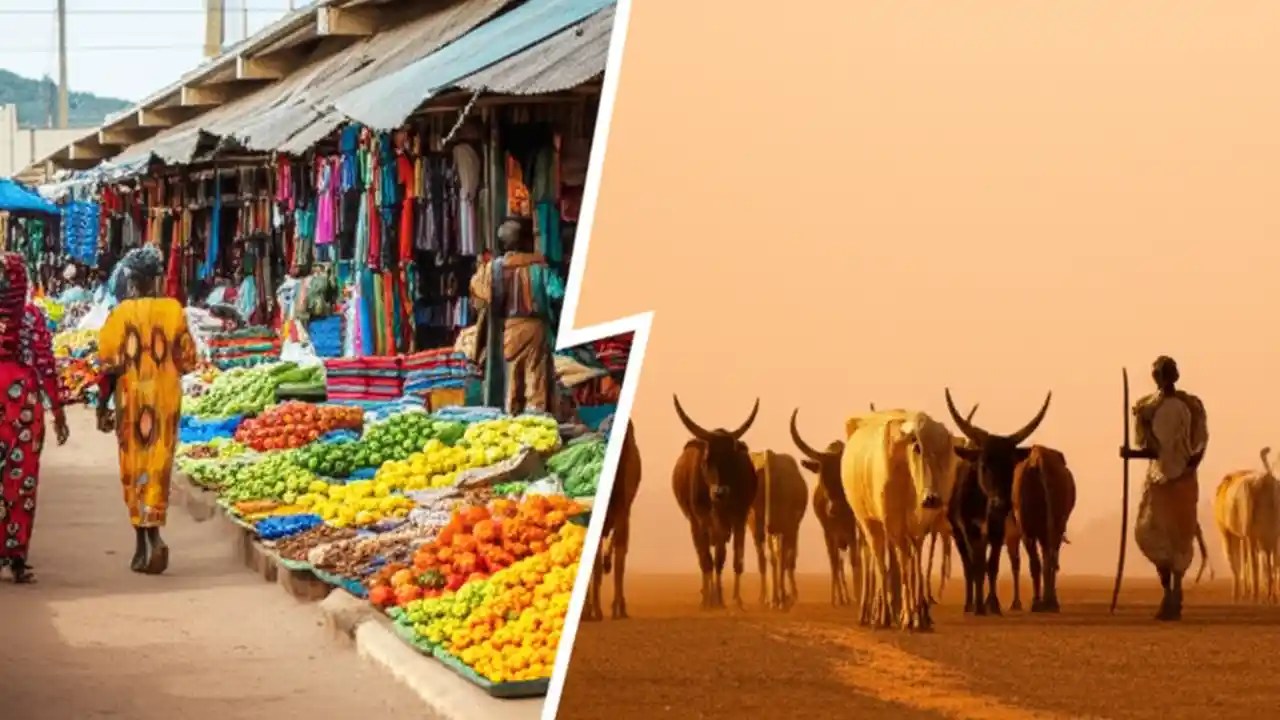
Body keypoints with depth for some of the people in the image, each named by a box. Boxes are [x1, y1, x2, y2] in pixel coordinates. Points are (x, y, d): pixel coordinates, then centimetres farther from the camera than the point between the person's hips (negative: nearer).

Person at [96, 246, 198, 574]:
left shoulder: (121, 314, -7)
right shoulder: (173, 310, -3)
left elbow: (109, 364, -7)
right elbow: (187, 360, 1)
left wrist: (102, 406, 1)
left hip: (131, 395, -1)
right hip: (166, 395, 1)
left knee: (135, 466, 8)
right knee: (159, 466, 8)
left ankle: (143, 543, 8)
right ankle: (153, 537, -4)